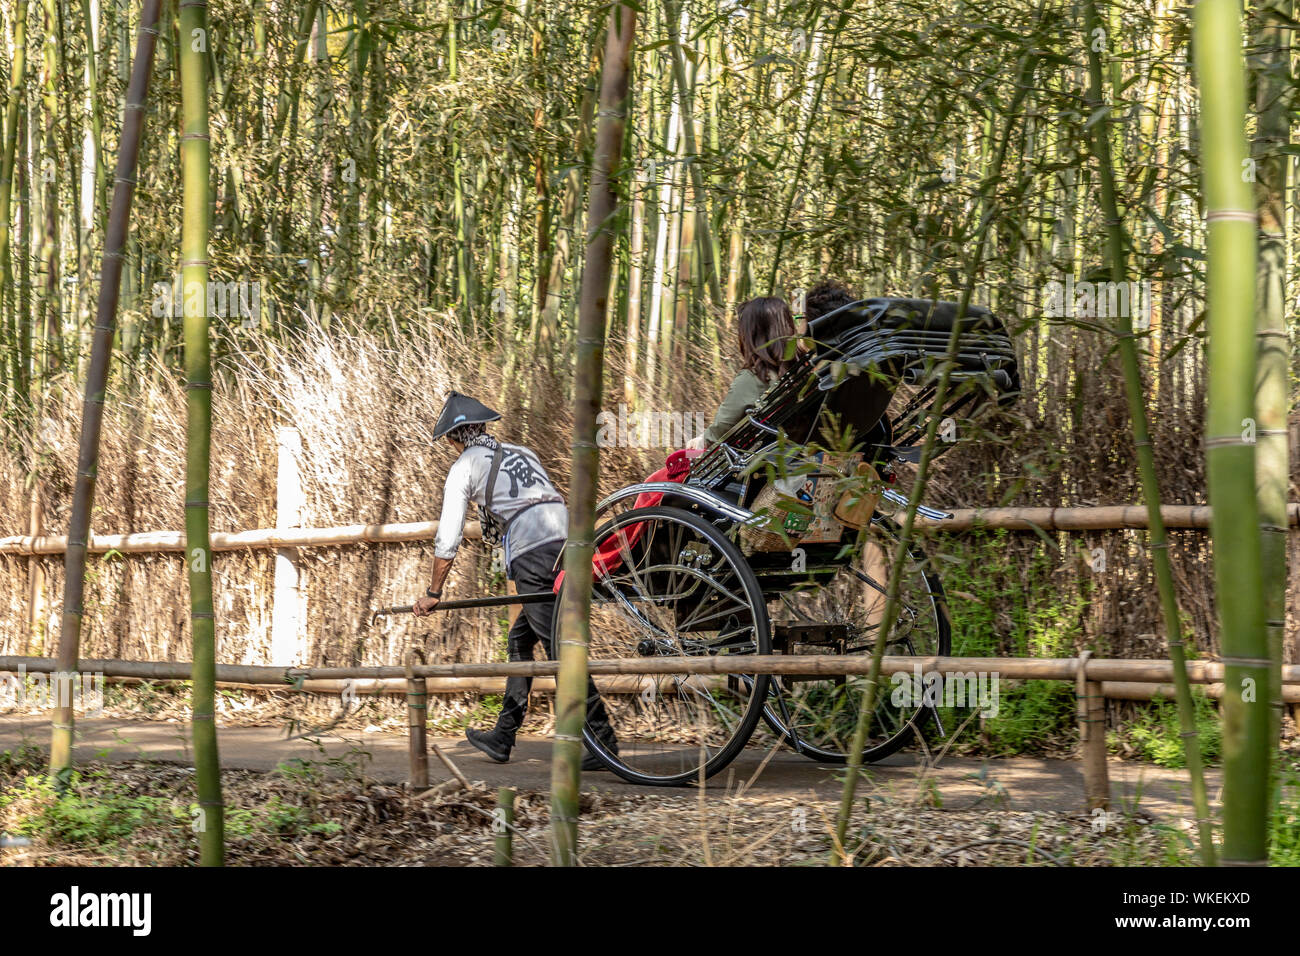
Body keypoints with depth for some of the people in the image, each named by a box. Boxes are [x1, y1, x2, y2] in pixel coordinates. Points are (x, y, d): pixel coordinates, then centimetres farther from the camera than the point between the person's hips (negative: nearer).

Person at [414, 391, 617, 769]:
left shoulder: (465, 466, 10)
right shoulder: (522, 453, 29)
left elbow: (447, 541, 8)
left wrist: (433, 593, 18)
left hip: (532, 555, -7)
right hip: (569, 545, 7)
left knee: (561, 649, -8)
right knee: (519, 640, 19)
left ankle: (602, 740, -14)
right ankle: (502, 737, 25)